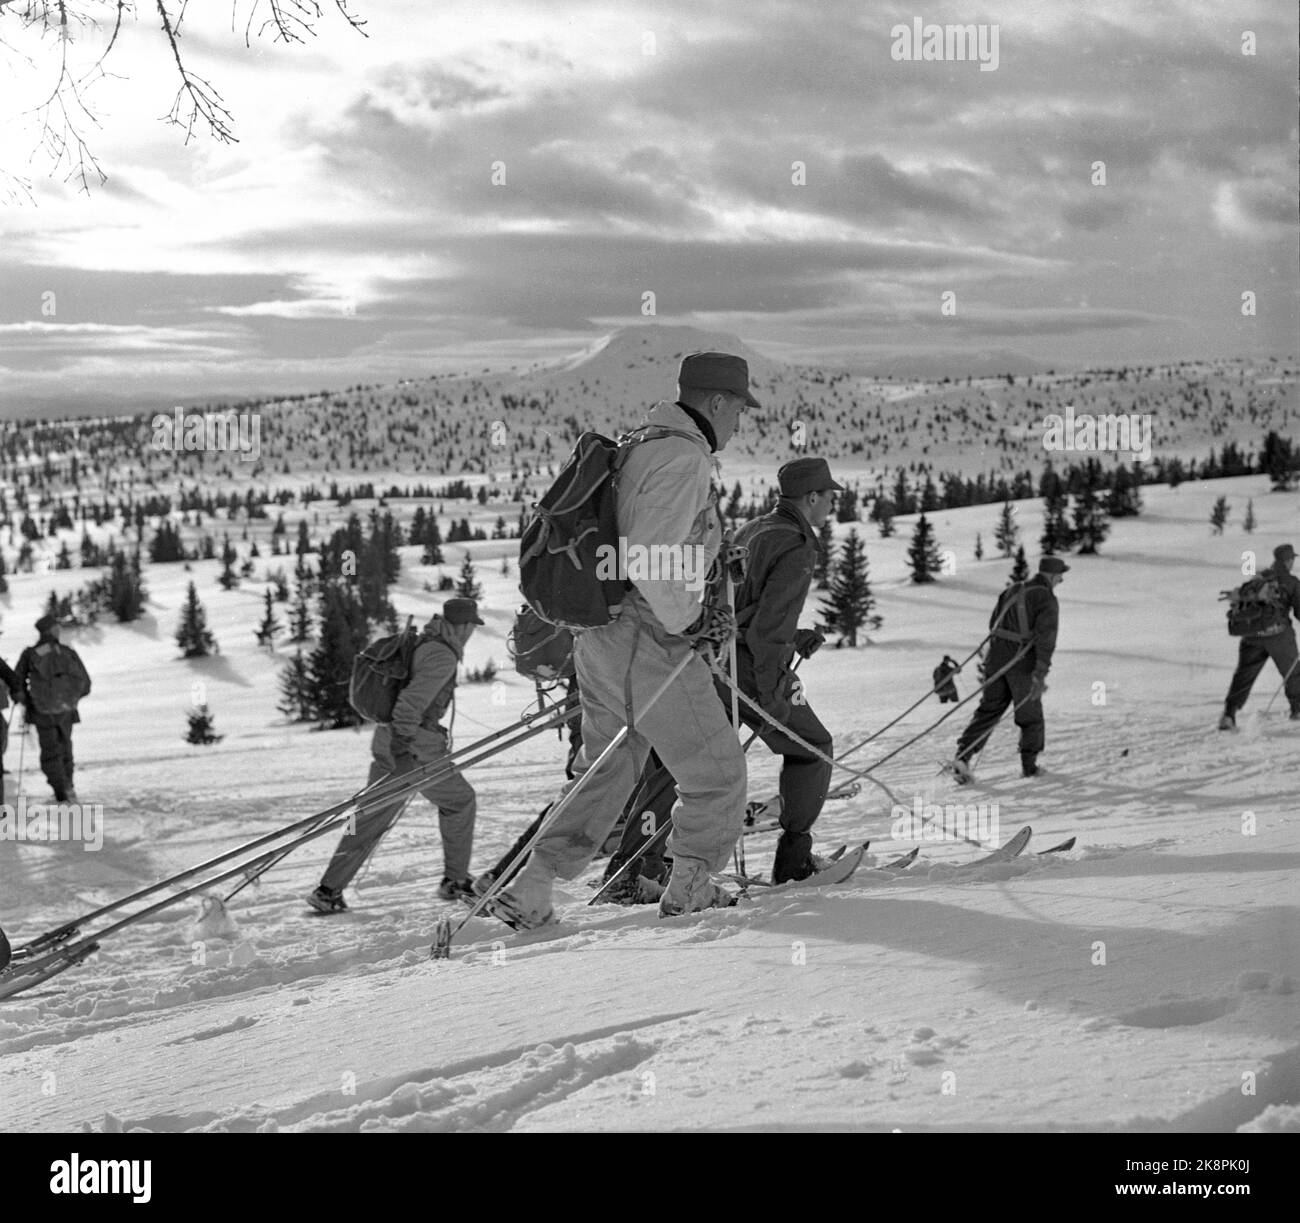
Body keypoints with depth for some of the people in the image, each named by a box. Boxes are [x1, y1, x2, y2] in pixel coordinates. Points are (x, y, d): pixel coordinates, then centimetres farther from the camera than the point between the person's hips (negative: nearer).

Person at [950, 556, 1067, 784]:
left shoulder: (1012, 590, 13)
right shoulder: (1048, 600, -8)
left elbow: (993, 623, 20)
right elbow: (1046, 638, -17)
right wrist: (1040, 675, -21)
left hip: (997, 657, 6)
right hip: (1023, 664, -5)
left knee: (988, 710, 7)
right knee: (1030, 715, 12)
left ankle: (963, 756, -7)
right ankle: (1029, 765, 20)